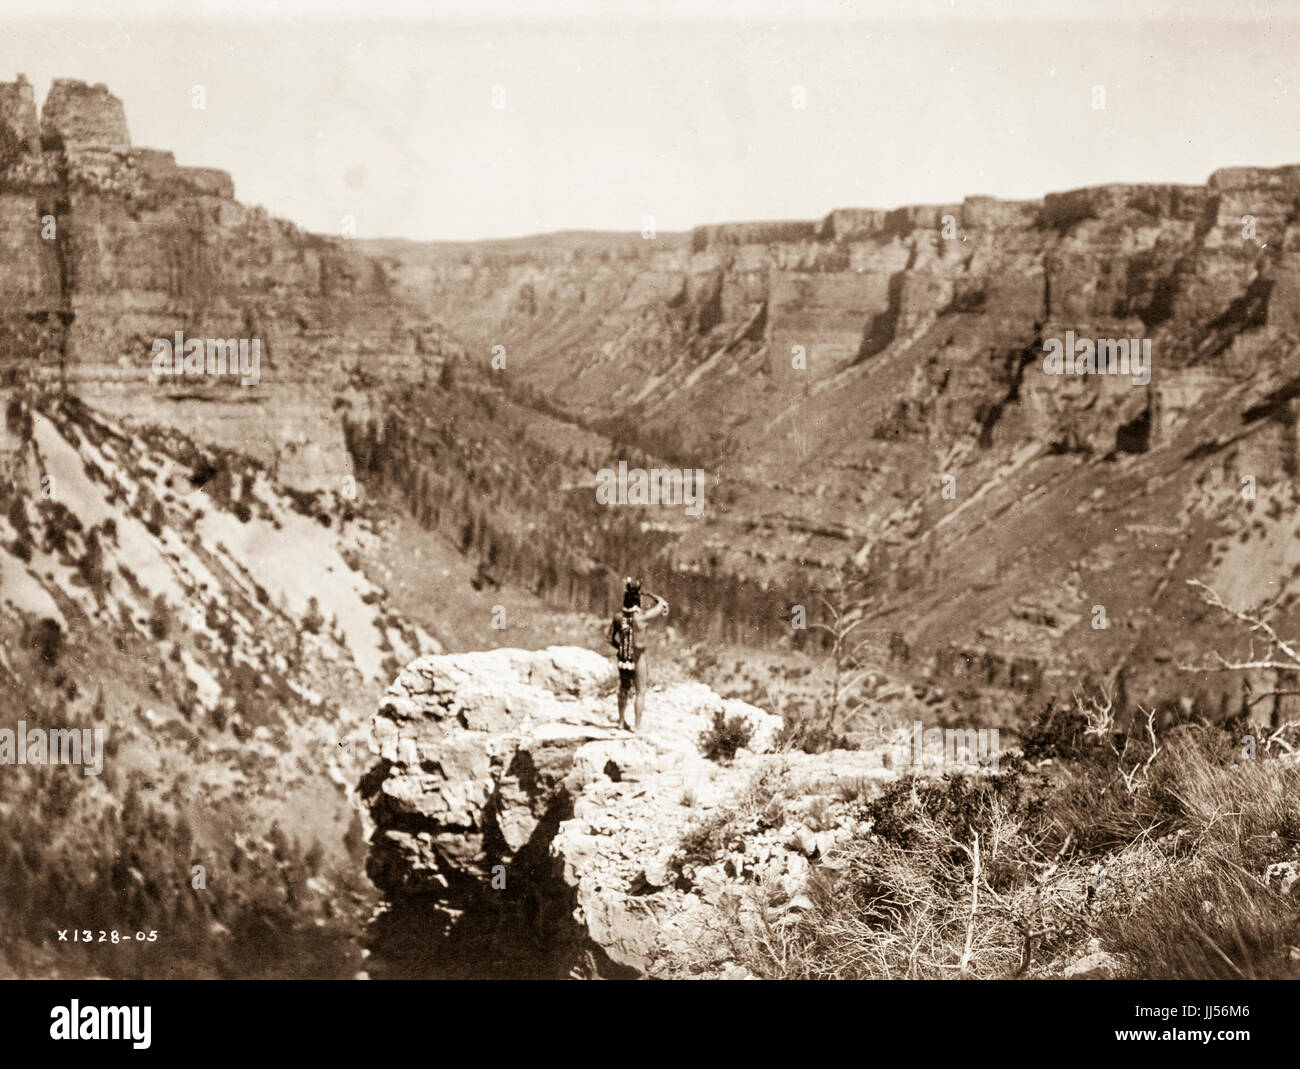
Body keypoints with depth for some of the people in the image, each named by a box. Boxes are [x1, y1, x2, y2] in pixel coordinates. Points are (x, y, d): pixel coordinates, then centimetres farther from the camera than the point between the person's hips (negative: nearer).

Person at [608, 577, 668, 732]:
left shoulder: (618, 618, -9)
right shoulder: (641, 617, -21)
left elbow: (611, 639, 4)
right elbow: (662, 603, -8)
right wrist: (649, 594, 5)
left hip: (623, 659, 4)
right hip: (638, 660, -4)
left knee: (623, 690, 22)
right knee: (640, 692, 10)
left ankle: (622, 721, 34)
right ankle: (637, 725, 11)